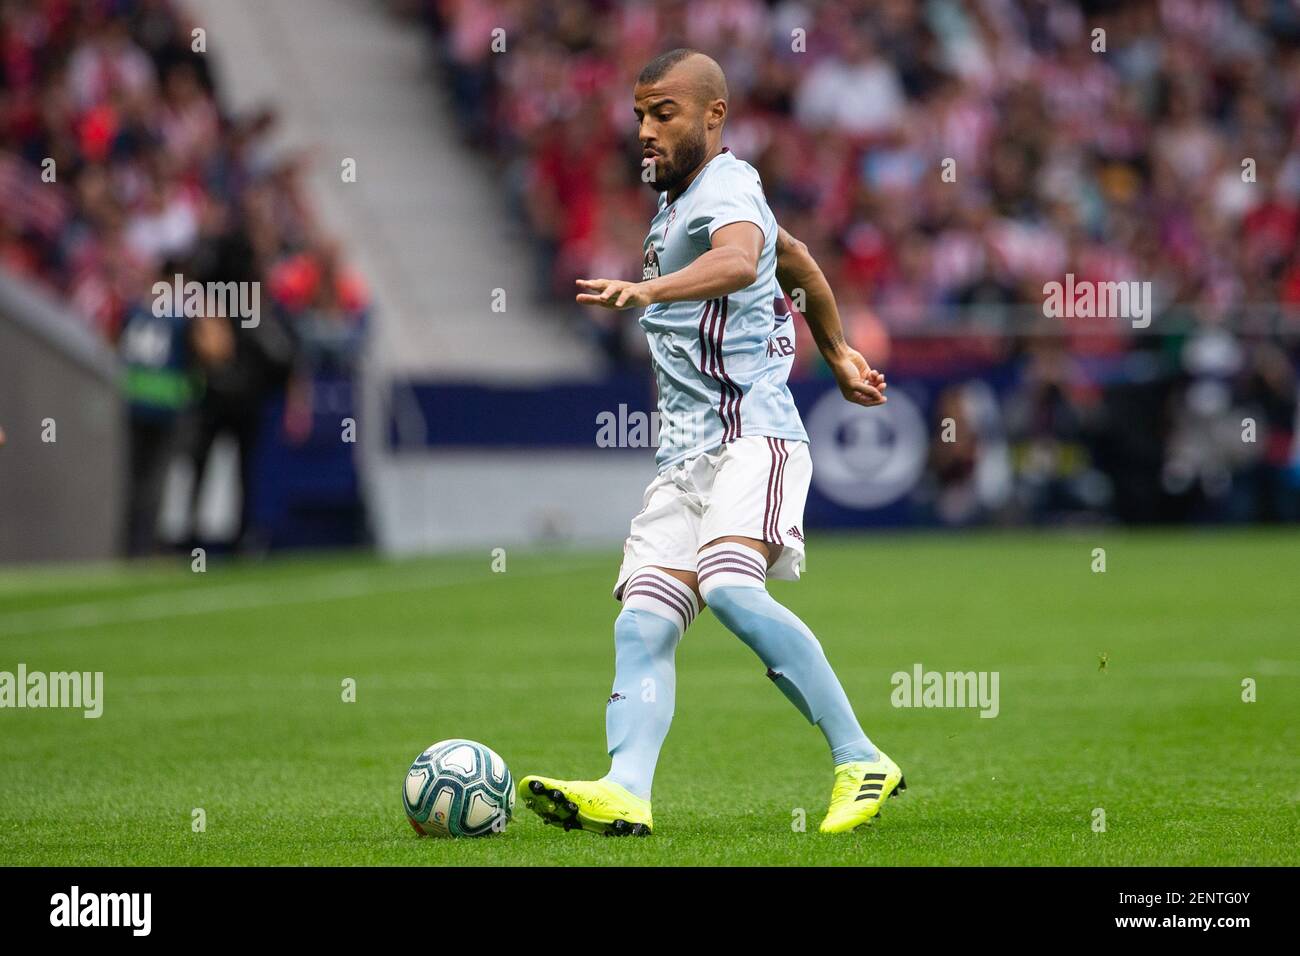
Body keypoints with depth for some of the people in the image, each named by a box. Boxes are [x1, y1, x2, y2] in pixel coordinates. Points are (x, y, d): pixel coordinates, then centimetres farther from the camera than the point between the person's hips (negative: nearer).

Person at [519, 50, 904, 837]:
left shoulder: (727, 188, -7)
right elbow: (796, 258, 40)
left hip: (752, 432, -9)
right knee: (643, 624, -10)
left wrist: (649, 291, -50)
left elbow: (740, 261, -33)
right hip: (686, 455, 10)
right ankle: (625, 790, -28)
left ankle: (862, 762, -22)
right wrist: (836, 352, 51)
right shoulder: (679, 200, 24)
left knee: (730, 586, -30)